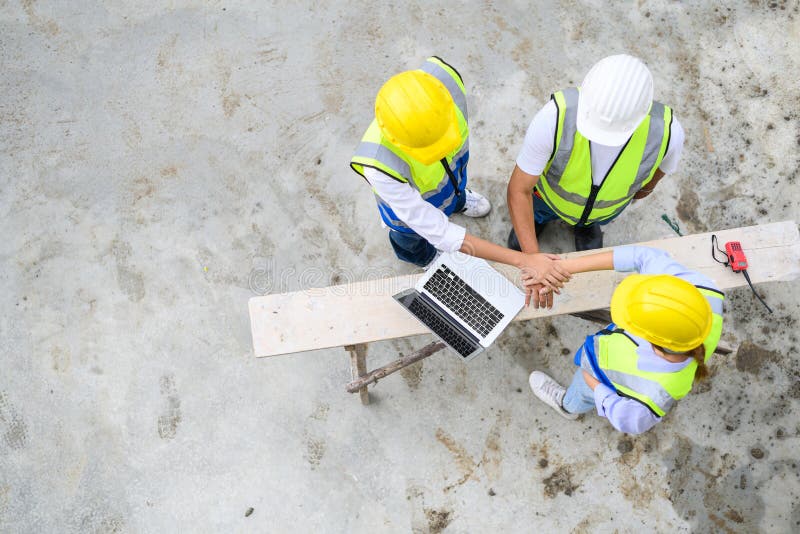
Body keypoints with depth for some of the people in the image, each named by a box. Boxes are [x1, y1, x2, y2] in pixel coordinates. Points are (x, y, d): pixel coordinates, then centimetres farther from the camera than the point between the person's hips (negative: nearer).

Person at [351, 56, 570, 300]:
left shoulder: (445, 78, -40)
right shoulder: (381, 167, -51)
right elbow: (441, 234, -41)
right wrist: (524, 260, -43)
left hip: (451, 174, 3)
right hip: (412, 202, -3)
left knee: (454, 194, 38)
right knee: (413, 239, 33)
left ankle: (457, 200, 75)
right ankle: (419, 254, 69)